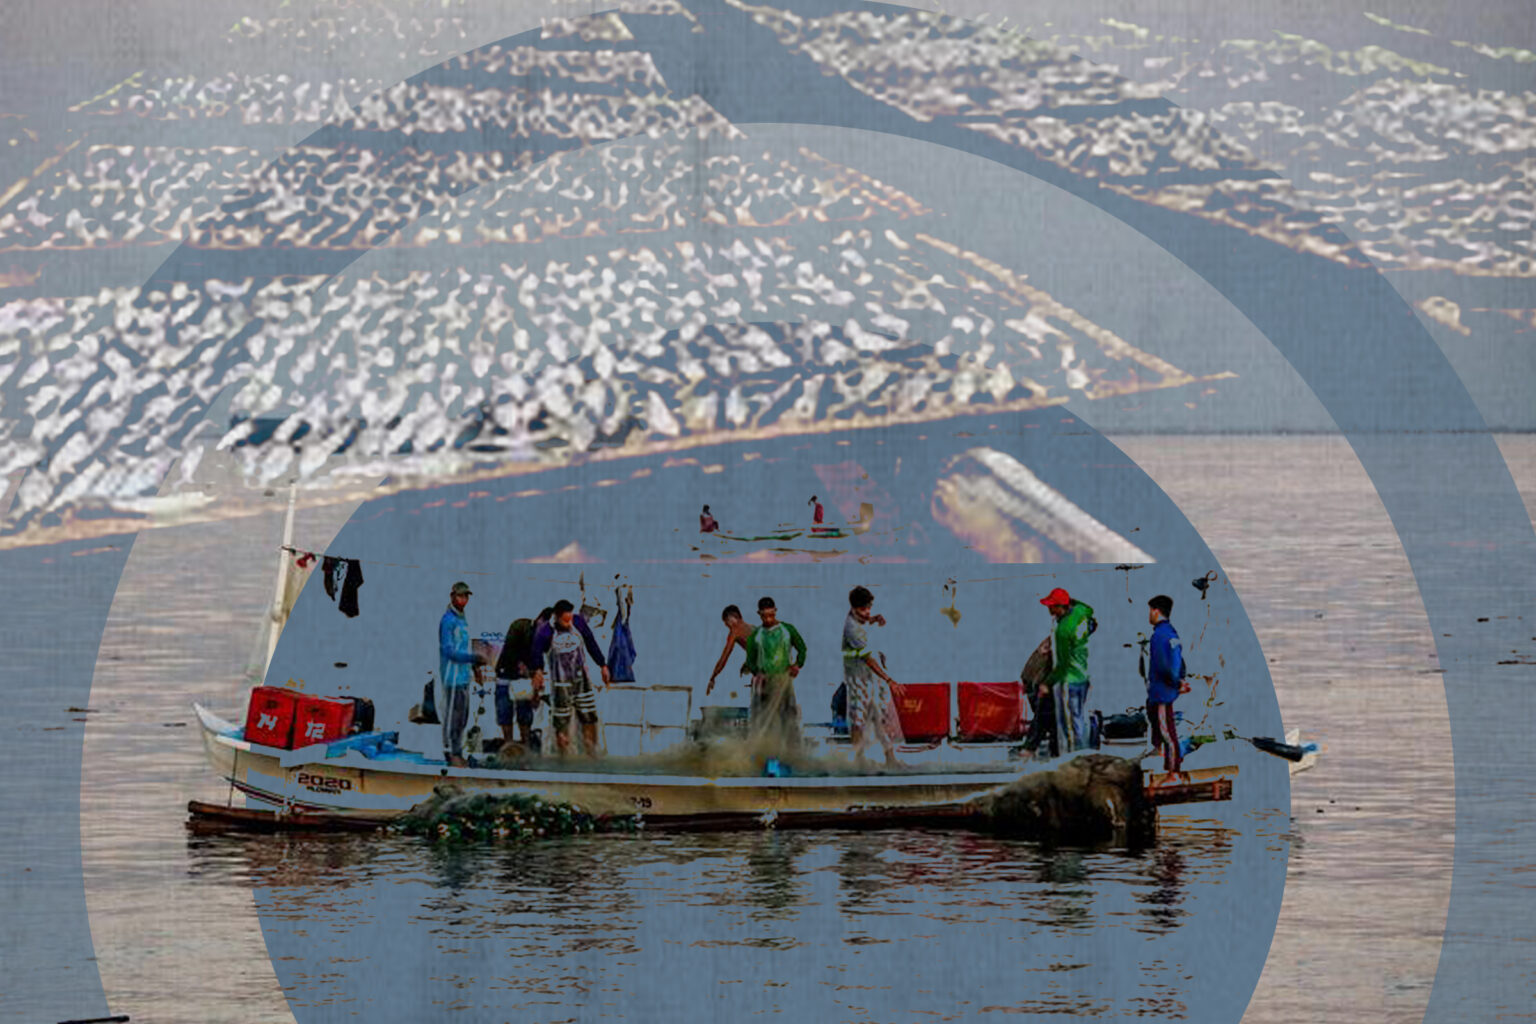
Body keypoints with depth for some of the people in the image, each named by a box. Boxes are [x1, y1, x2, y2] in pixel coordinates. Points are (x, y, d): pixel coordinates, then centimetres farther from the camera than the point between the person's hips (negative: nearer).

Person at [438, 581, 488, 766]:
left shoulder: (462, 619, 15)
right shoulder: (448, 620, -13)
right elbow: (448, 650, -18)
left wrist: (474, 665, 14)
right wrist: (474, 657, -20)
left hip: (463, 675, 9)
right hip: (452, 674, -9)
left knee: (463, 715, 13)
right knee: (452, 713, -6)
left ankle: (457, 750, 20)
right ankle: (450, 751, -2)